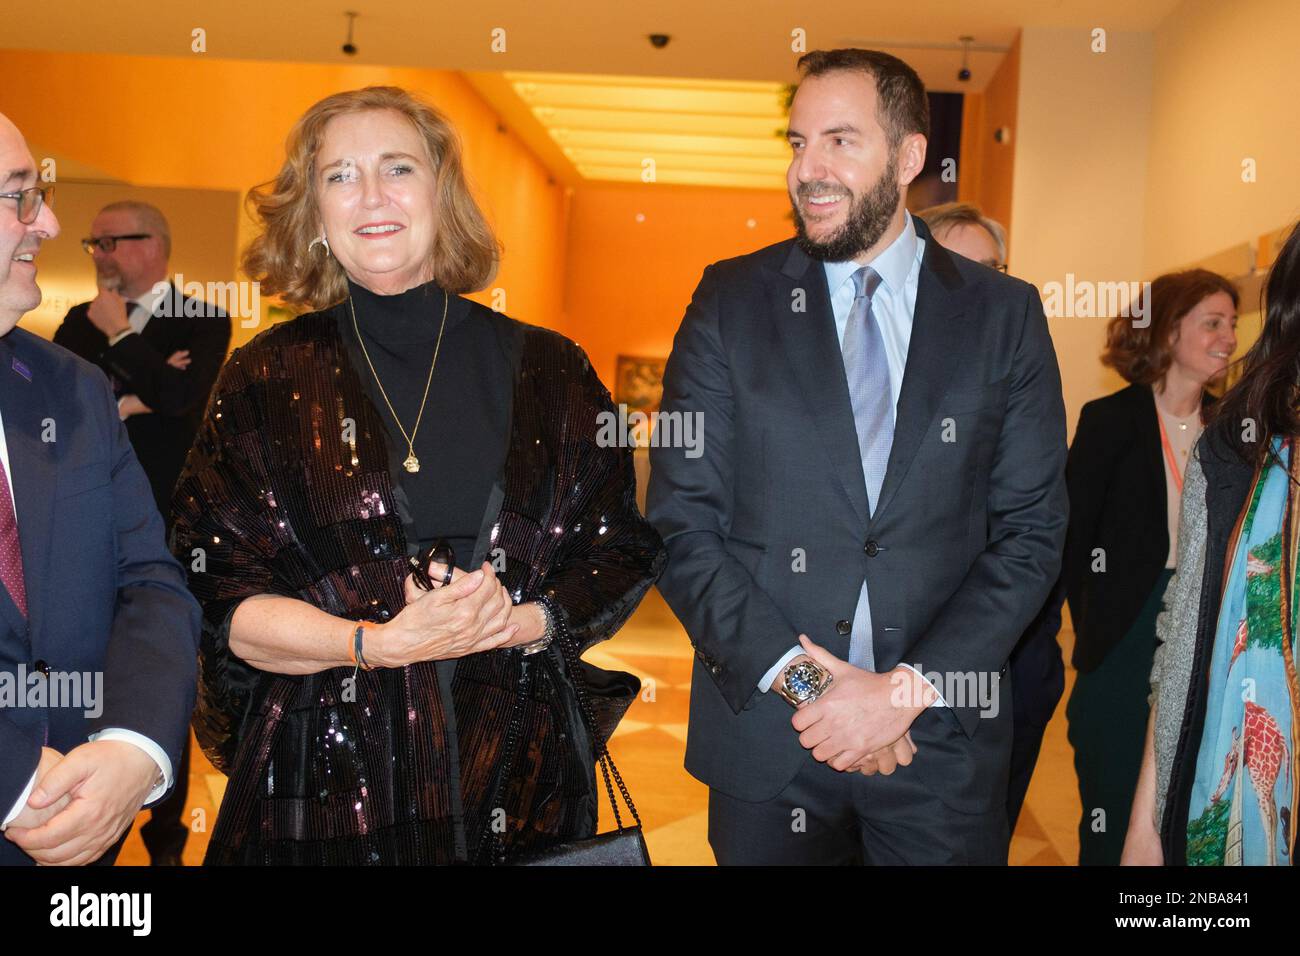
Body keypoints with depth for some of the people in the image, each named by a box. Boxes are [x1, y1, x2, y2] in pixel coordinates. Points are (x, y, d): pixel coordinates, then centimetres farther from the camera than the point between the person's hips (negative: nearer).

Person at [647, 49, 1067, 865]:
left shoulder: (1005, 315, 1)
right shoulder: (731, 302, -1)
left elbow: (1032, 533, -2)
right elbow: (681, 523, -5)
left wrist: (909, 688, -12)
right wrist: (798, 680, -13)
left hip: (942, 737, 0)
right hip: (762, 734, 0)